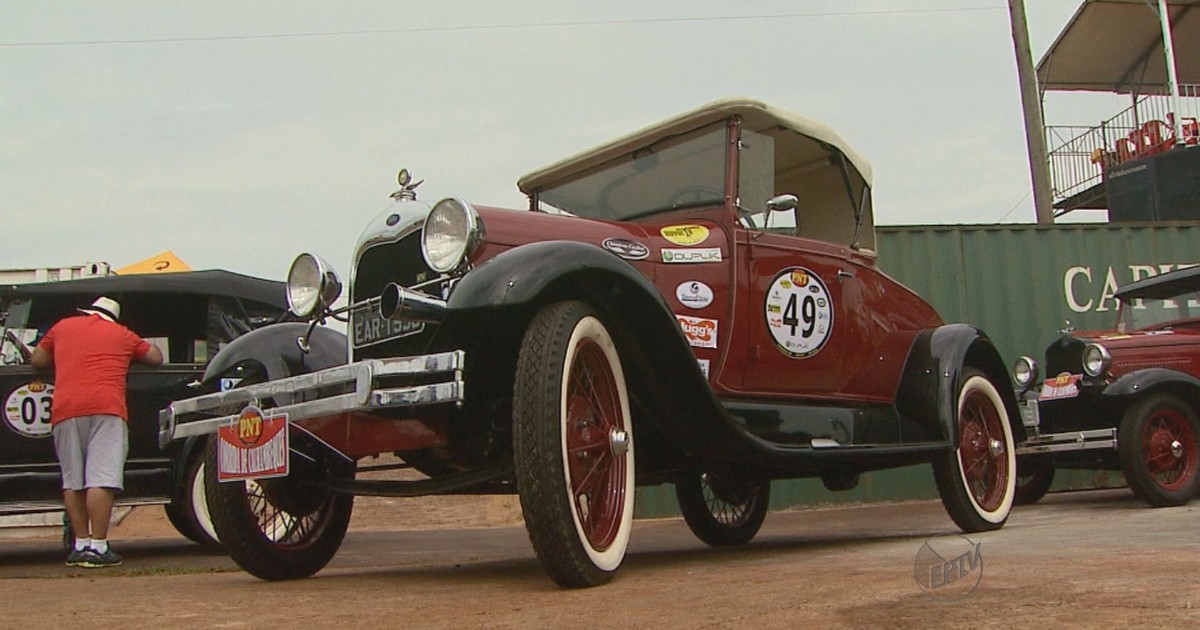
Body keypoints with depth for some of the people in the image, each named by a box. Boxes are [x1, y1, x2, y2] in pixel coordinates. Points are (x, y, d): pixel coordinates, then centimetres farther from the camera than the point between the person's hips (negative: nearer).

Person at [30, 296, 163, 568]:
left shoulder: (62, 327, 22)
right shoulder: (121, 334, 18)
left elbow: (37, 360, 28)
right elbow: (156, 357, 27)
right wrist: (130, 354, 44)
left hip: (65, 410, 2)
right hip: (107, 408, -2)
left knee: (73, 482, 10)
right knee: (101, 480, -9)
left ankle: (81, 544, 11)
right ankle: (98, 547, -14)